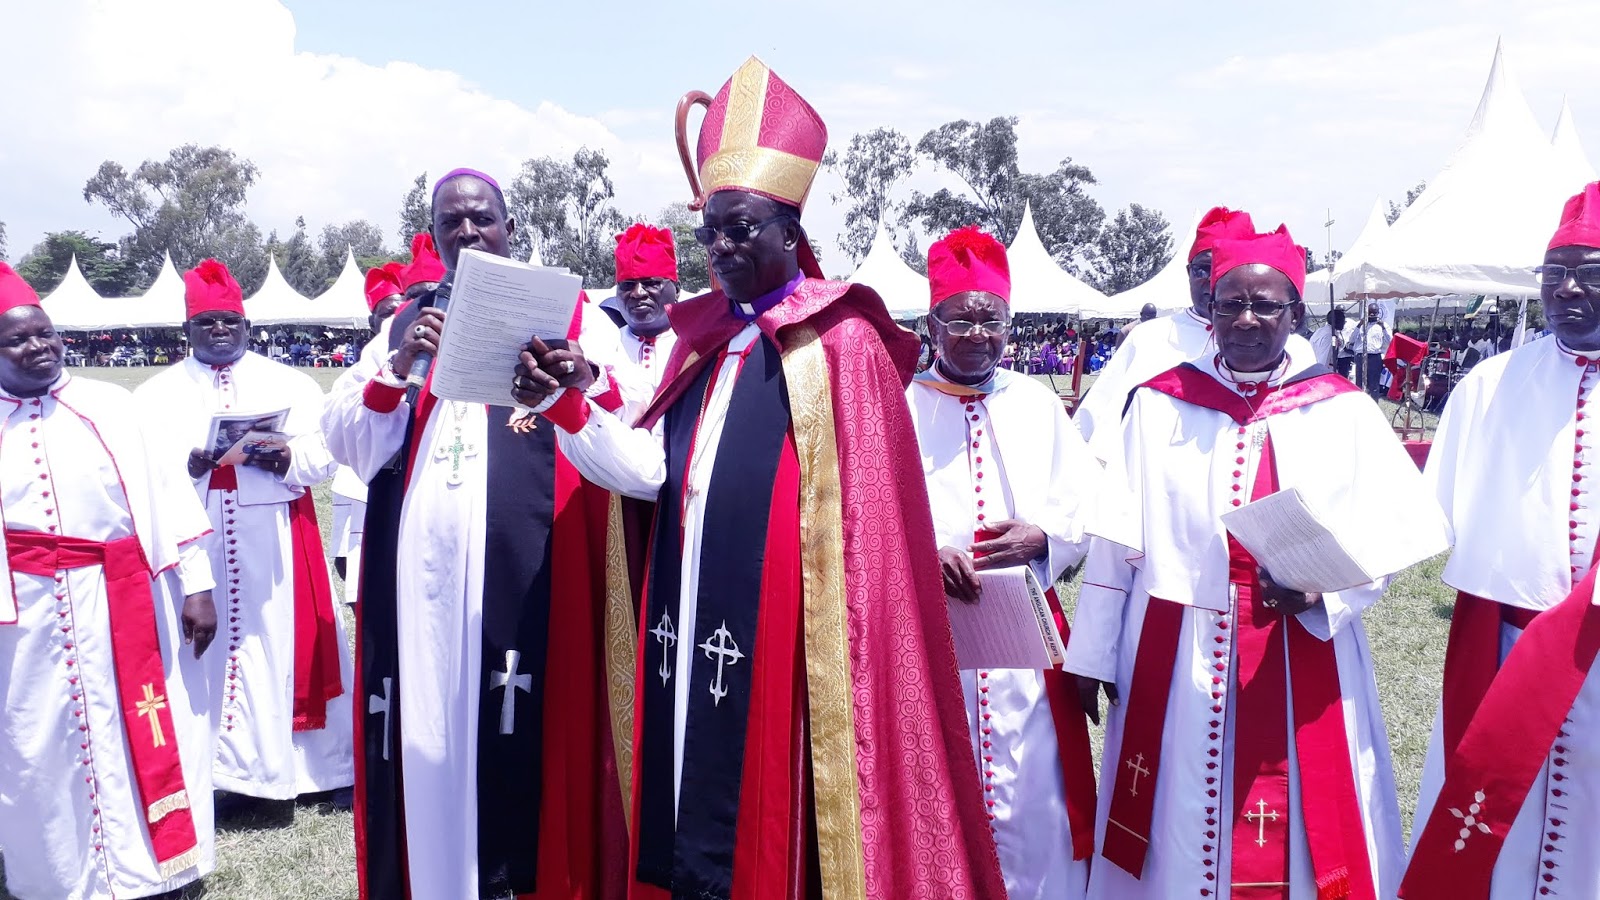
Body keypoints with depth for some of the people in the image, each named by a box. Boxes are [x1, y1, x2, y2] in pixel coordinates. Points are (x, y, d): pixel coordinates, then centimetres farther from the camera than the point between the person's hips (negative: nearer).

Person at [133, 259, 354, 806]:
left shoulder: (289, 384, 10)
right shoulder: (157, 393, 12)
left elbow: (323, 456, 1)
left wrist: (278, 457, -18)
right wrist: (187, 465, -18)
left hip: (275, 548, 0)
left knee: (280, 647, 1)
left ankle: (285, 760, 12)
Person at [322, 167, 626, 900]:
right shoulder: (406, 325, 18)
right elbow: (346, 443, 8)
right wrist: (398, 368, -8)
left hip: (529, 563, -3)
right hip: (423, 566, 3)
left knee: (527, 723, -3)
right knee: (428, 725, 5)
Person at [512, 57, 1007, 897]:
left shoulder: (841, 344, -7)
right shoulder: (704, 337, 13)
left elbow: (866, 519, -9)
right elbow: (653, 470, 4)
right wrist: (569, 405, -8)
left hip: (782, 631, -6)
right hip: (692, 624, 6)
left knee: (771, 830, 1)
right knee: (695, 815, 12)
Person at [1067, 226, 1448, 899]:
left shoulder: (1343, 411, 2)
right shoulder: (1158, 404, 2)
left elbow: (1395, 531, -3)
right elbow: (1115, 541, 3)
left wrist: (1321, 589, -21)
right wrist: (1091, 656, 2)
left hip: (1303, 662, 0)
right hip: (1174, 660, 0)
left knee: (1301, 838, 7)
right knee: (1179, 828, 8)